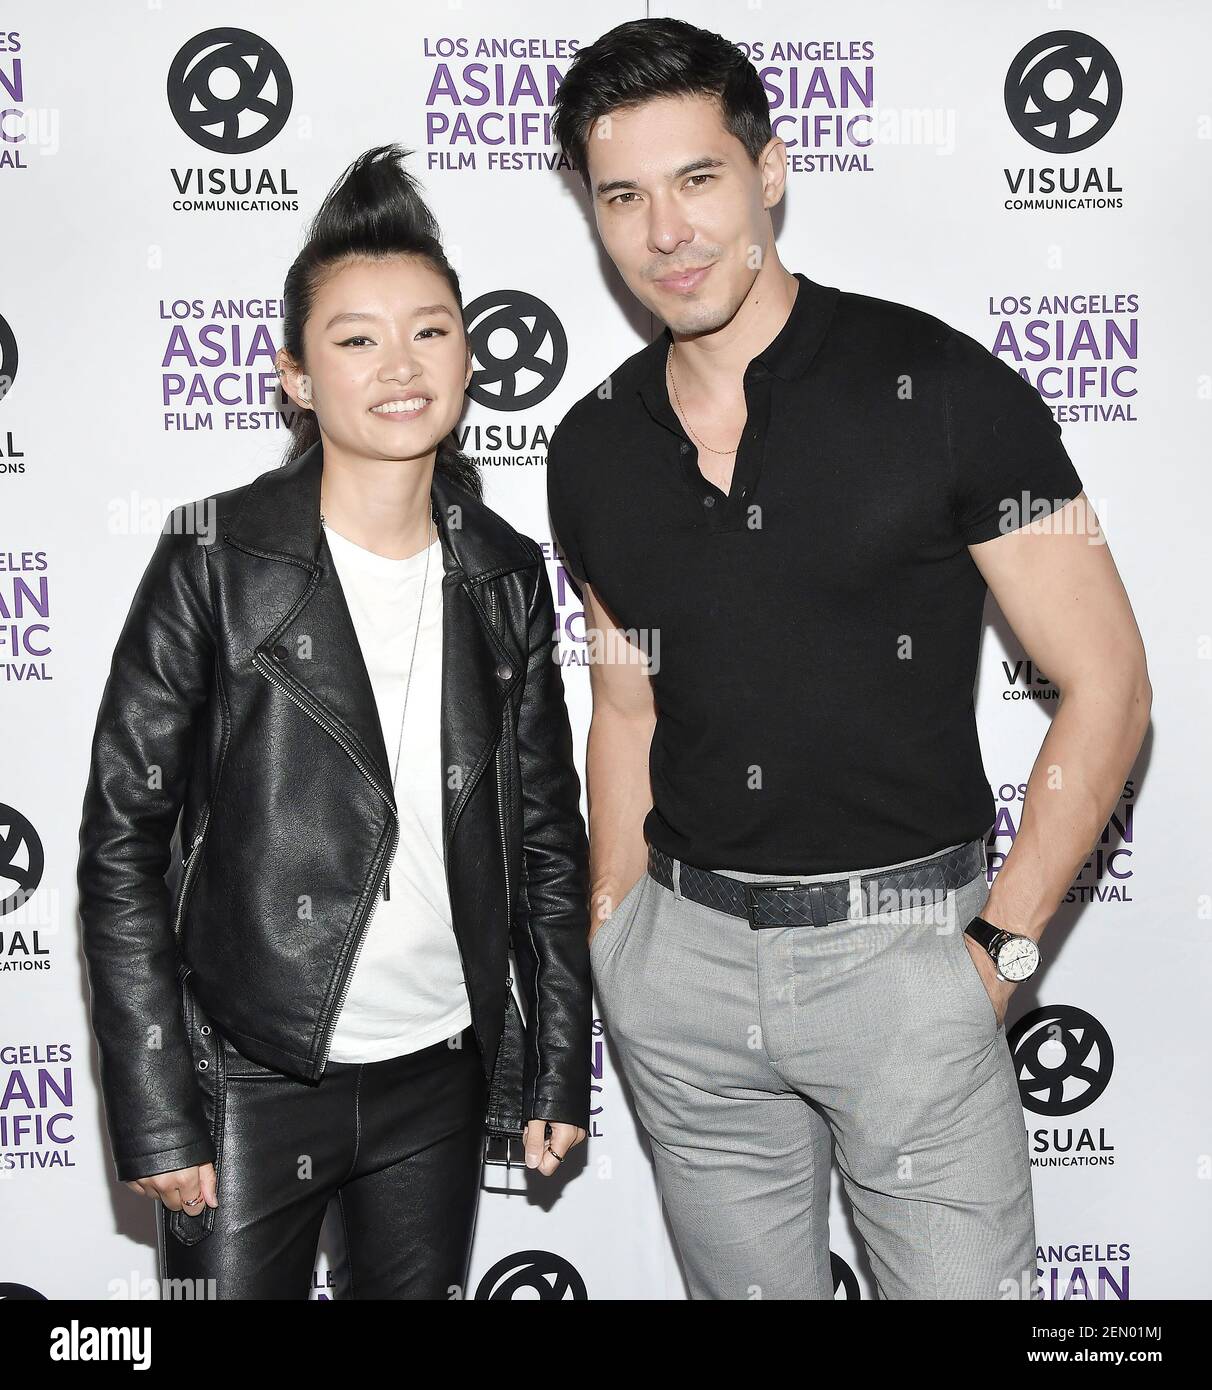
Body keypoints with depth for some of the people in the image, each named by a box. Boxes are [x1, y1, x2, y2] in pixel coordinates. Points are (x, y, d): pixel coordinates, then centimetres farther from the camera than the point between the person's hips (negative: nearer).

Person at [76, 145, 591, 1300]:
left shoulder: (503, 574, 2)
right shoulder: (213, 566, -10)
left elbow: (546, 837, 7)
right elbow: (120, 842, -9)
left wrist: (560, 1066, 7)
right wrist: (154, 1115, -10)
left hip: (440, 1073, 4)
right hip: (251, 1083, -3)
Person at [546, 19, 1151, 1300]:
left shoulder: (939, 388, -10)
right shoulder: (594, 449, 4)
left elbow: (1105, 686, -7)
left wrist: (999, 943, -9)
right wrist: (610, 940, 8)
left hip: (899, 943, -3)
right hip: (683, 951, 4)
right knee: (740, 1283, 17)